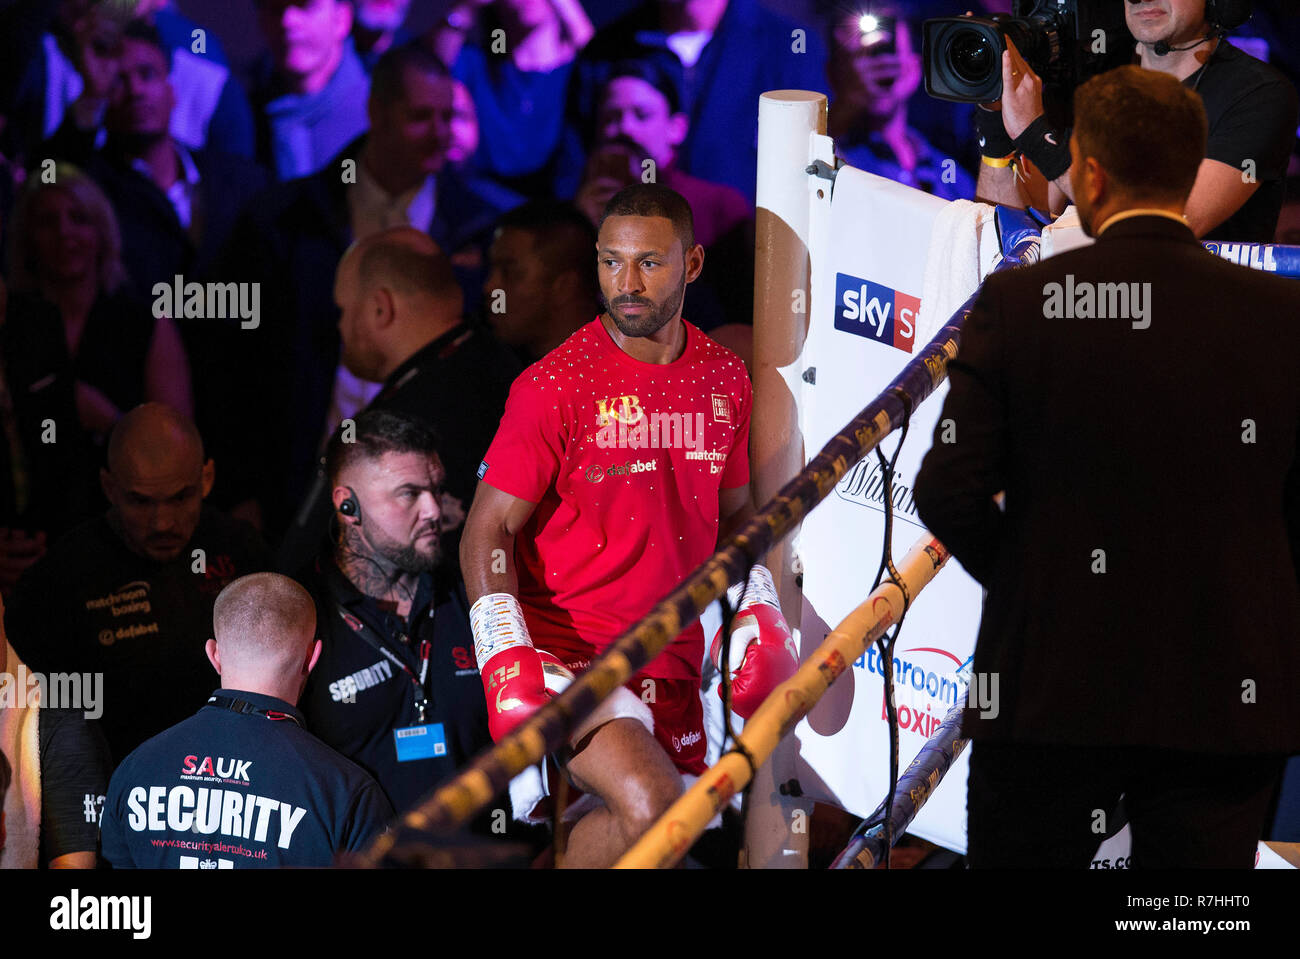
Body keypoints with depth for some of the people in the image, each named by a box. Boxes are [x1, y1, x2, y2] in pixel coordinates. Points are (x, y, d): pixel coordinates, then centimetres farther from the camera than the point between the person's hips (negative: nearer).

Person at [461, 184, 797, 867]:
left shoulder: (724, 380, 7)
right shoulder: (556, 386, -10)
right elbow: (488, 530, -9)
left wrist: (760, 618, 9)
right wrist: (506, 658, -19)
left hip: (671, 657, 6)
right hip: (567, 651, -6)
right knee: (650, 807, -28)